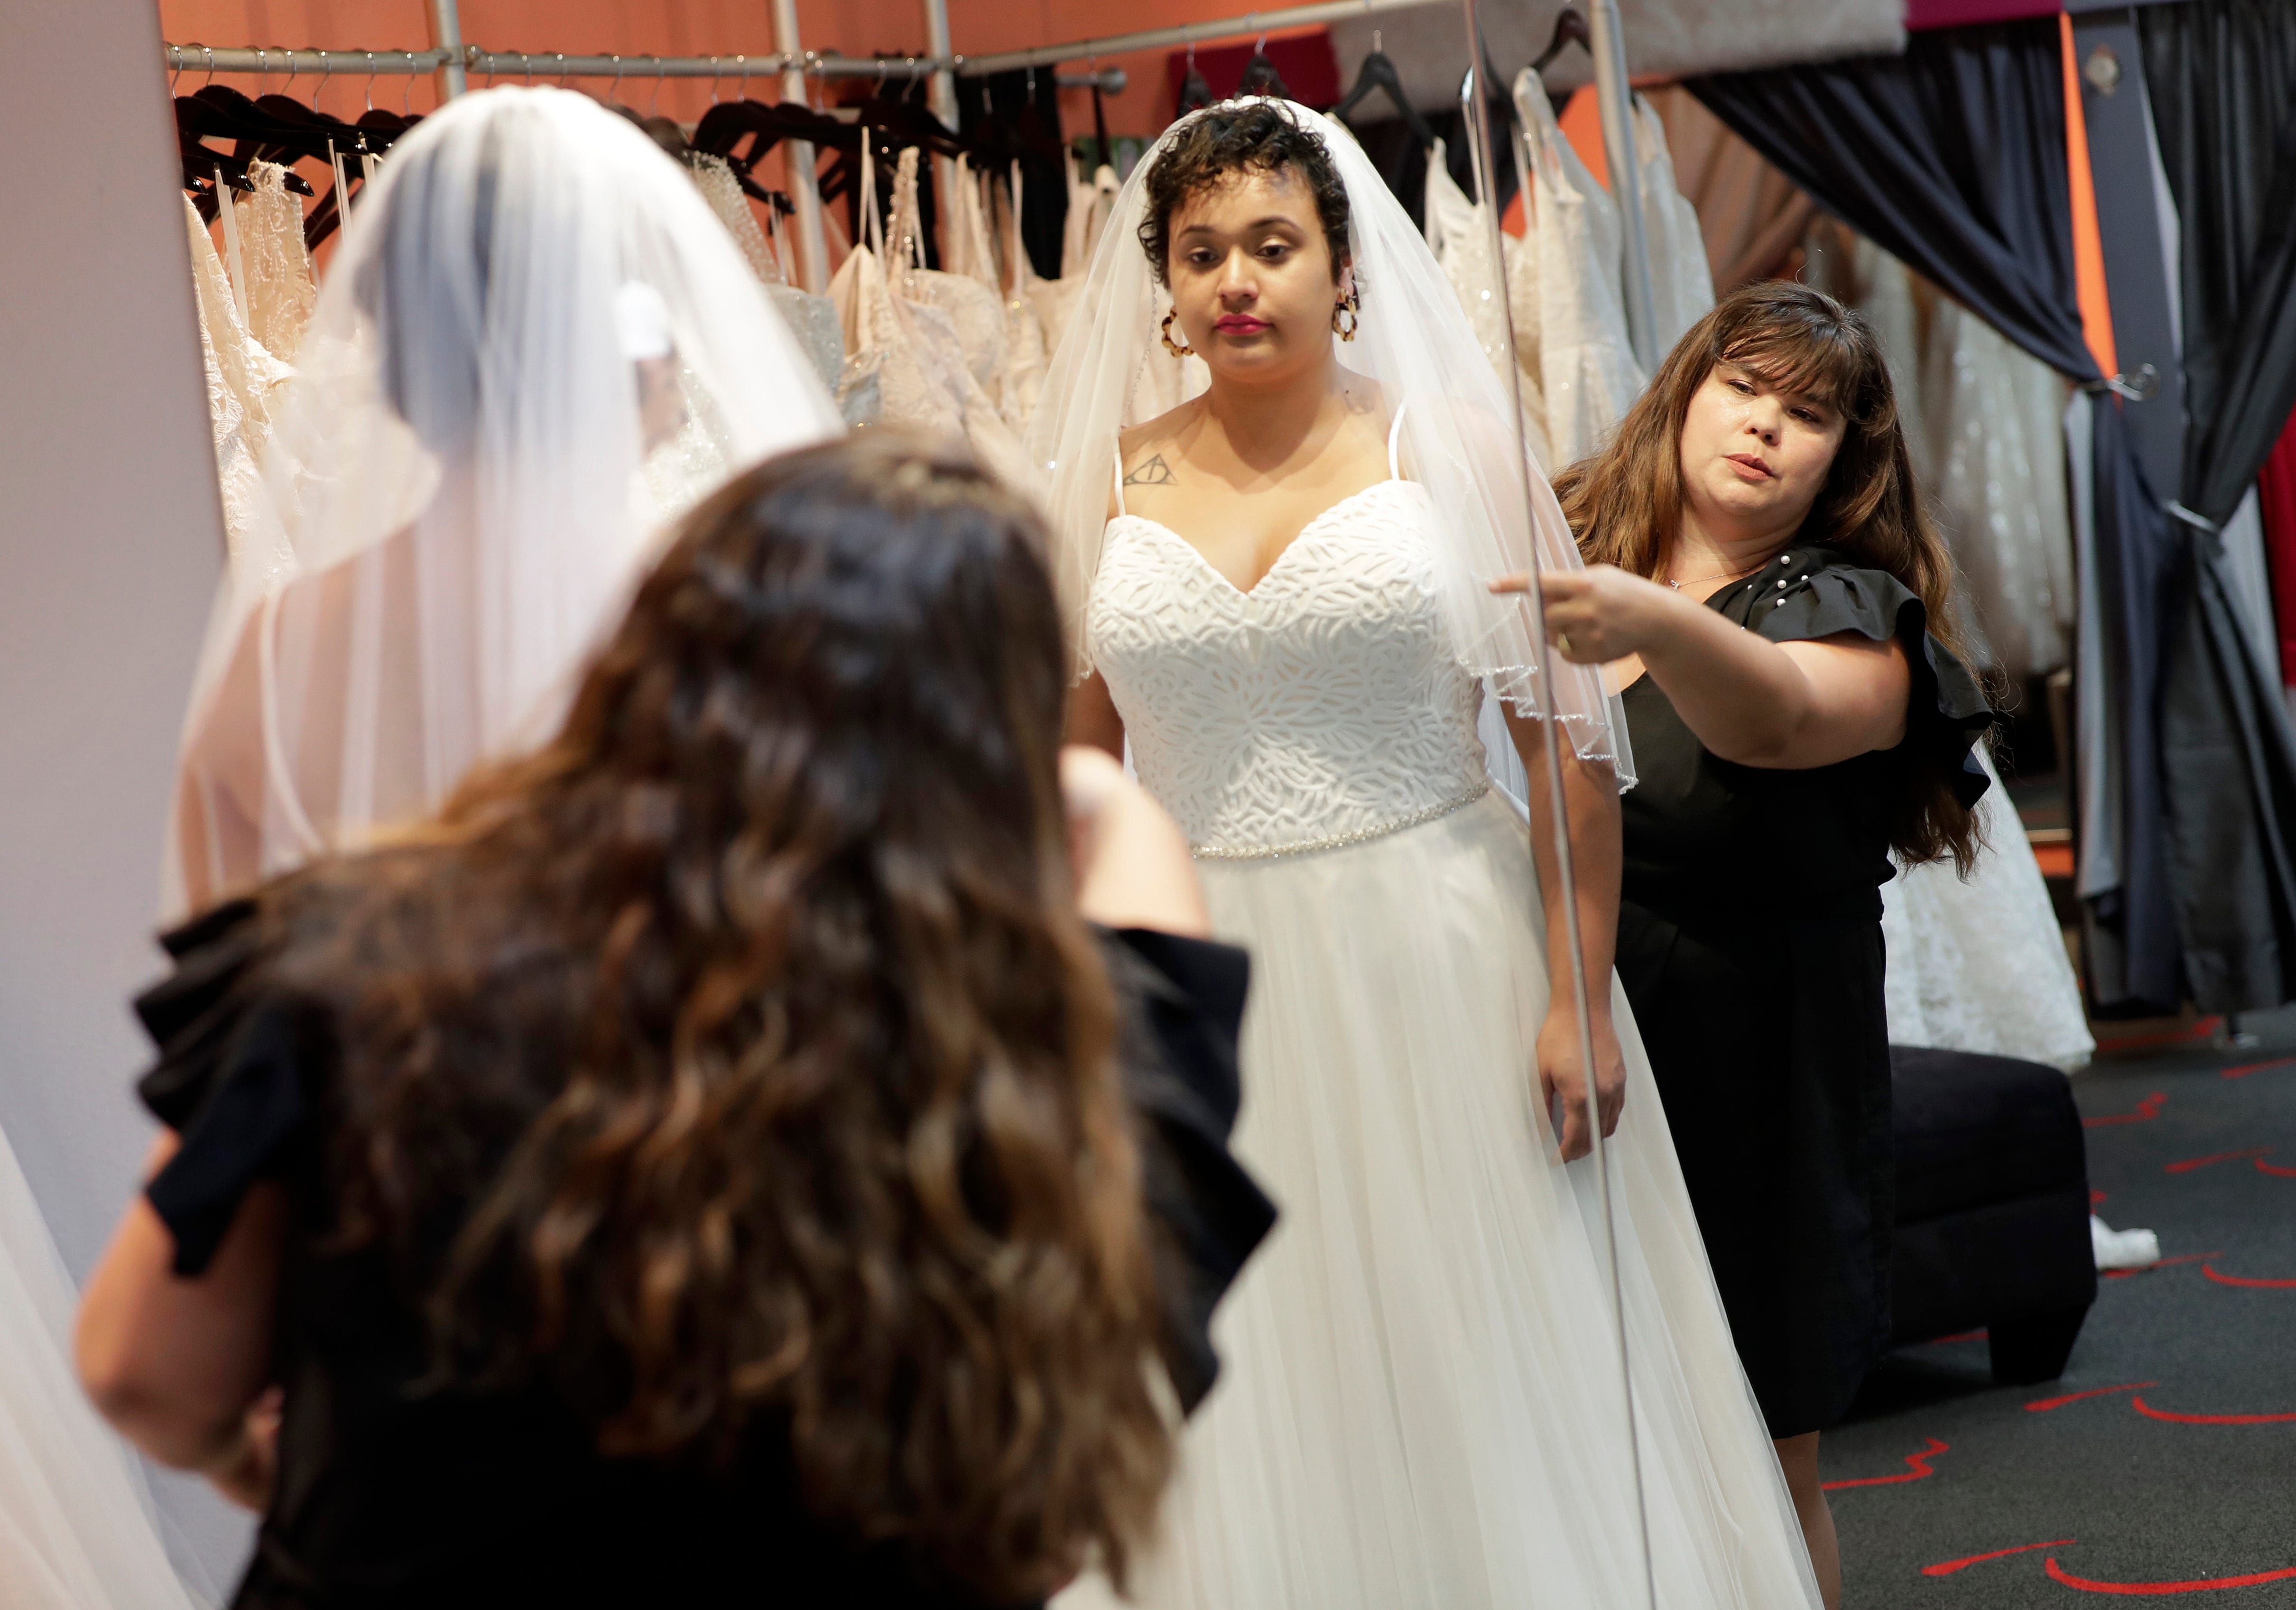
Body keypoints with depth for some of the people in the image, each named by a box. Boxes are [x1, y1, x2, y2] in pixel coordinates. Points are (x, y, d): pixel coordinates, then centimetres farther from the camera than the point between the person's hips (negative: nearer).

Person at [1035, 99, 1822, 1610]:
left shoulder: (1451, 446, -2)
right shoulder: (1107, 484, 5)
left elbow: (1569, 736, -4)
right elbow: (1074, 765, 10)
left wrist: (1579, 992, -9)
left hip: (1445, 967, -2)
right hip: (1209, 993, 2)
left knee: (1483, 1377, 6)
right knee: (1255, 1417, 8)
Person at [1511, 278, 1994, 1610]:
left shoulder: (1851, 618, -3)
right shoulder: (1552, 554, 8)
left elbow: (1781, 717, -28)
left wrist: (1654, 625, -46)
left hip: (1755, 1077, -2)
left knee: (1761, 1463, 4)